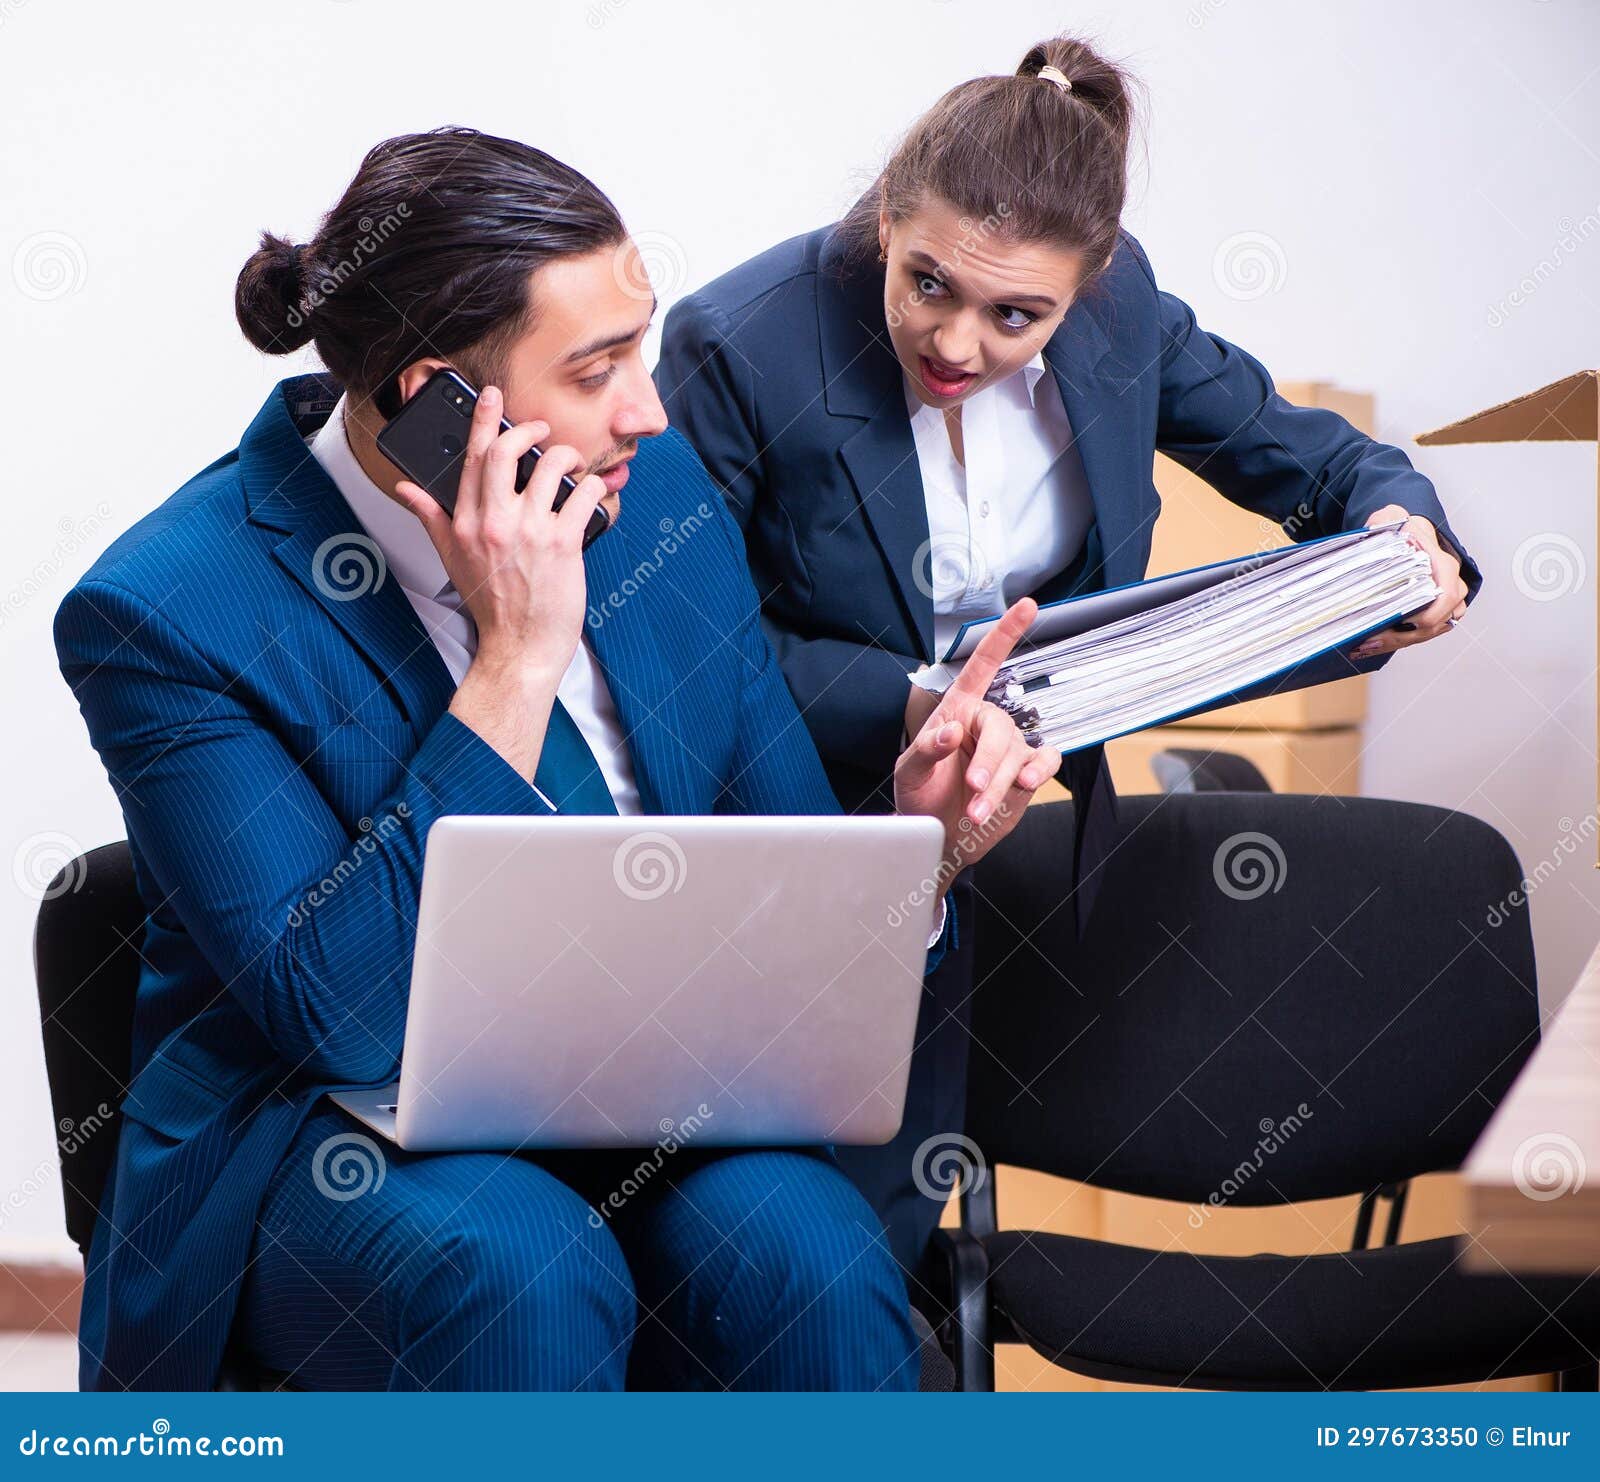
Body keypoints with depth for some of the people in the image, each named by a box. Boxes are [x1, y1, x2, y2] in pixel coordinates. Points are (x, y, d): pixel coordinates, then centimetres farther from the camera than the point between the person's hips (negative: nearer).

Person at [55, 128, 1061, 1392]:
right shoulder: (166, 611, -15)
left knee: (792, 1245, -28)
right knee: (516, 1263, -34)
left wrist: (920, 838, -14)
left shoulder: (660, 493, 1)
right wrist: (516, 663, -26)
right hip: (324, 1134, -3)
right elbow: (341, 1015, -23)